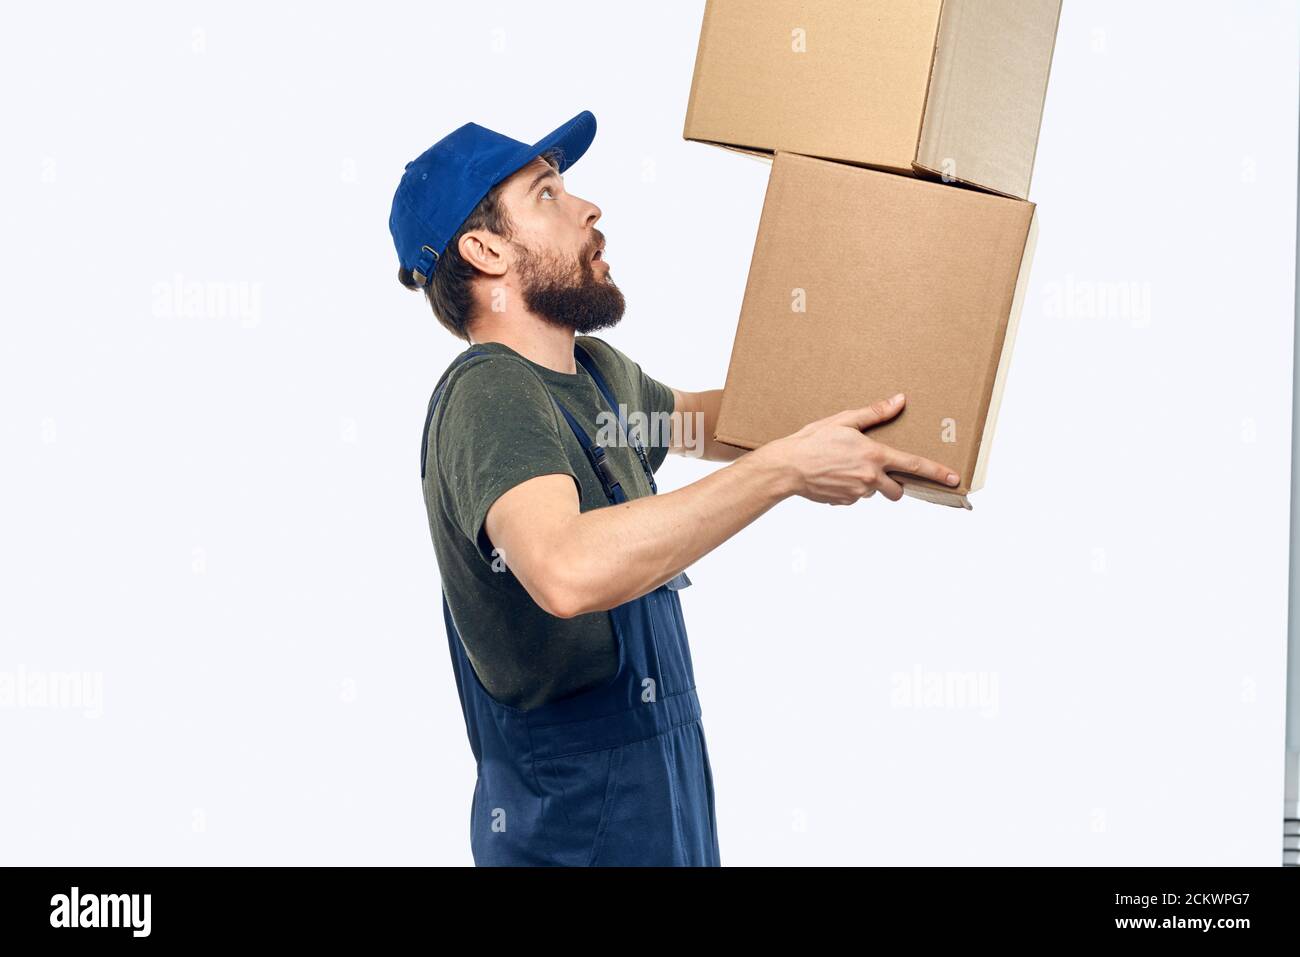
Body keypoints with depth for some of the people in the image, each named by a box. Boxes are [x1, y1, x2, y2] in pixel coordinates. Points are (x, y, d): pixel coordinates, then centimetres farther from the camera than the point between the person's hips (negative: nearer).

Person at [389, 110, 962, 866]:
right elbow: (569, 570, -41)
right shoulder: (488, 396, -22)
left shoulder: (594, 371, 7)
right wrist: (786, 468, -33)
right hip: (576, 827, -8)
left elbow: (716, 426, 26)